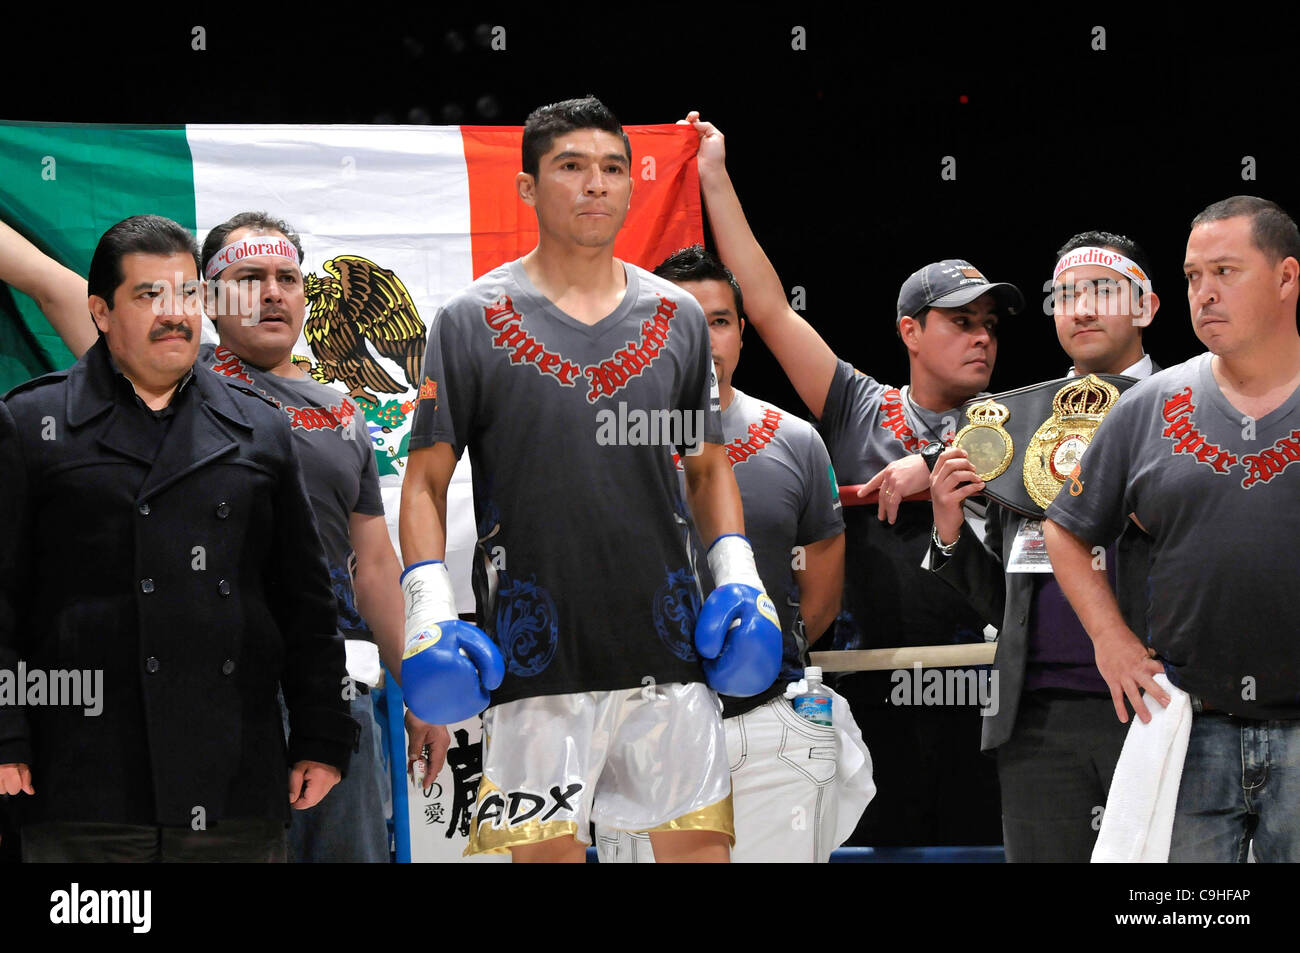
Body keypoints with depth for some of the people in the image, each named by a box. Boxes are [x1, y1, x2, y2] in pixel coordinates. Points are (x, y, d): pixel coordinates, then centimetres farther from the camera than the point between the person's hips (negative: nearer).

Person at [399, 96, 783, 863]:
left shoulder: (679, 318, 11)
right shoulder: (472, 323, 2)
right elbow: (427, 479, 3)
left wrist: (739, 576, 6)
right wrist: (430, 609, -8)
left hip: (670, 646, 3)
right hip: (536, 651, -3)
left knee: (700, 840, 3)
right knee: (545, 848, -2)